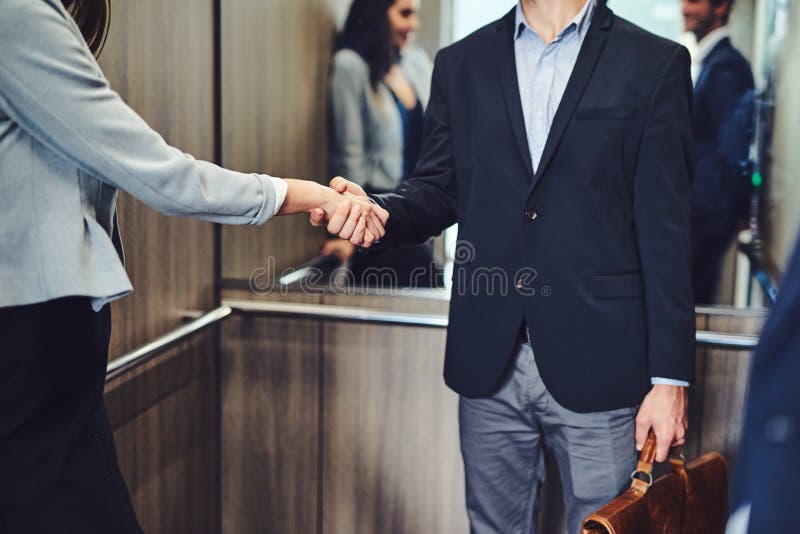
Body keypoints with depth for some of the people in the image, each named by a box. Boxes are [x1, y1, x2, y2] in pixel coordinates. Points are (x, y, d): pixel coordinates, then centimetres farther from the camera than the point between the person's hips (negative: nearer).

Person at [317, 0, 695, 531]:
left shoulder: (656, 63, -2)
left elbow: (666, 230, -5)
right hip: (489, 362, 3)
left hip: (597, 363, -3)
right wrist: (377, 210, -14)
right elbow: (440, 189, 9)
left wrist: (670, 377, -7)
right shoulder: (461, 63, 9)